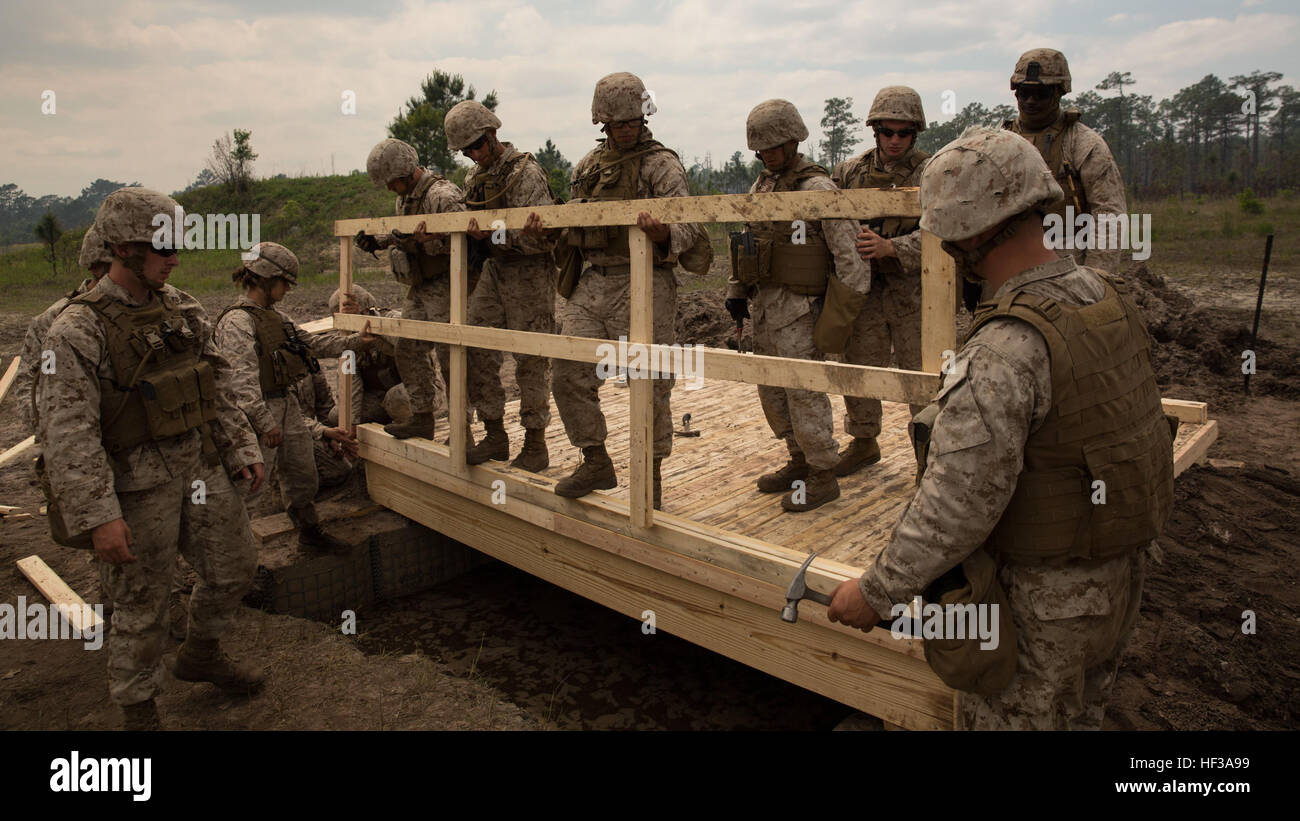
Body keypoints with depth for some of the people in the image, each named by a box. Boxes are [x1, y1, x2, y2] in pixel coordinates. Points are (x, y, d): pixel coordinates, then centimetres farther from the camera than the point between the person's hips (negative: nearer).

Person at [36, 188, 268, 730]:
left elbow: (216, 390, 13)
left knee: (235, 567, 17)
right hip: (137, 487, -6)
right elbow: (68, 433, -21)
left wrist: (240, 448, 10)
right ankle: (138, 710, 30)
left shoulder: (183, 309, 5)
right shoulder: (78, 331, -16)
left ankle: (200, 656, 43)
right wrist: (98, 516, -25)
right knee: (140, 606, 8)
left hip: (201, 469, 6)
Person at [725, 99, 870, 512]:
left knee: (804, 391, -3)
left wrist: (843, 312, -17)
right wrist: (736, 289, 13)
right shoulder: (762, 184, 13)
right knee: (771, 389, 14)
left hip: (800, 306, -8)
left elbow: (849, 249, -16)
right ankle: (799, 461, 29)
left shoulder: (817, 188, -13)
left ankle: (822, 478, 9)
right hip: (765, 303, 8)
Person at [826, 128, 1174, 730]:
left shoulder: (1006, 351, -31)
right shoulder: (1106, 299, -3)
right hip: (1118, 578, 8)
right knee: (1076, 717, 27)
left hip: (1042, 602, -8)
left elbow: (956, 505, -30)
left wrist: (876, 592, -18)